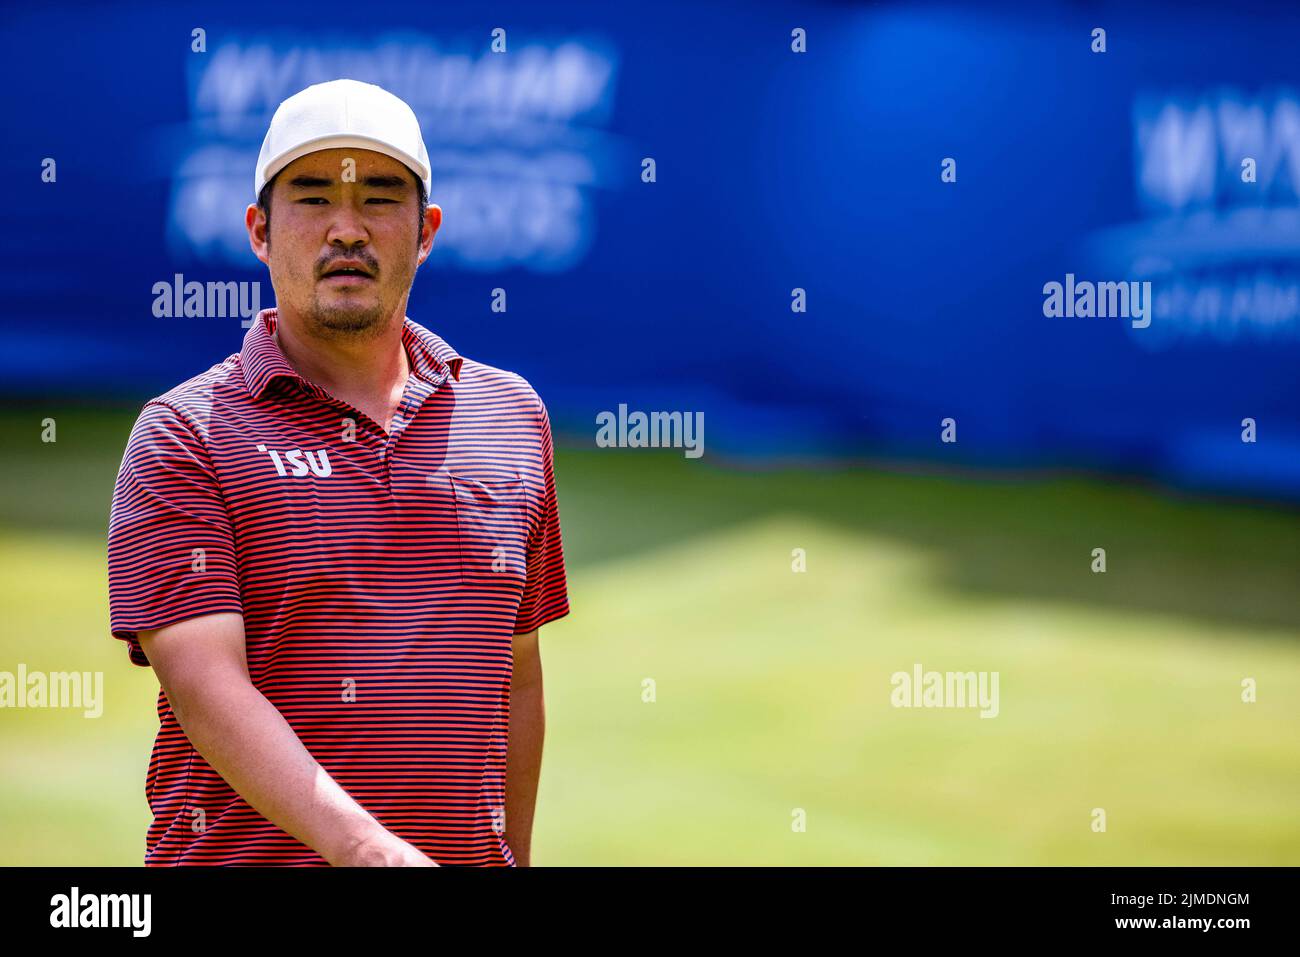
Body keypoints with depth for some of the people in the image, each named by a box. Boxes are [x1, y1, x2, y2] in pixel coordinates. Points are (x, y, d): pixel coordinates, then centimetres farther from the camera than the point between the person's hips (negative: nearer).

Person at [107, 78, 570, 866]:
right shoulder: (184, 437, -3)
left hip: (465, 856, 3)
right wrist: (370, 852, -26)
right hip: (249, 857, -3)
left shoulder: (511, 413, 11)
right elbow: (203, 685, -14)